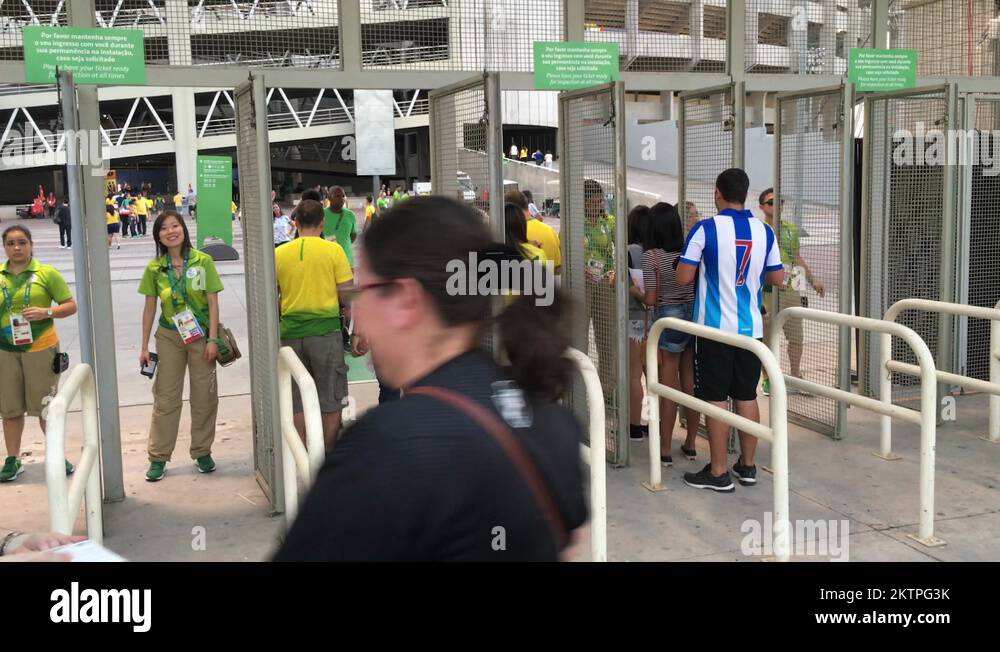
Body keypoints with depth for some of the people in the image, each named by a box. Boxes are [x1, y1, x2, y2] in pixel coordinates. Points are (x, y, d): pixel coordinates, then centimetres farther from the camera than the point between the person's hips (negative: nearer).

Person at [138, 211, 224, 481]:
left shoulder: (203, 261, -6)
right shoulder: (155, 268, 0)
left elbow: (213, 302, -5)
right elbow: (149, 308, 6)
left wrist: (213, 339, -10)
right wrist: (144, 346, 5)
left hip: (201, 336, -1)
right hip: (169, 337, 1)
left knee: (204, 396, 6)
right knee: (165, 397, 4)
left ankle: (202, 452, 21)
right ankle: (158, 457, 13)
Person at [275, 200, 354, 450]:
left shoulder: (279, 253, 1)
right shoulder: (333, 250, -7)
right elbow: (347, 294, -7)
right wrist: (348, 310, 13)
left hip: (290, 332, 3)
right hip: (325, 330, -3)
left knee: (297, 402, 13)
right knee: (331, 400, 9)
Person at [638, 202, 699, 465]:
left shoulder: (651, 255, -12)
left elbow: (651, 299, -12)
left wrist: (634, 291, 6)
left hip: (668, 319, -4)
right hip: (694, 316, 4)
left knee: (668, 388, 3)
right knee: (691, 385, 12)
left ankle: (665, 450, 8)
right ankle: (690, 445, 22)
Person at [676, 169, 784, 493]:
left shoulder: (706, 229, -11)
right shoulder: (764, 231, 2)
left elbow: (683, 277, -10)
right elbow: (778, 278, 9)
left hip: (715, 327, -4)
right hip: (751, 328, 4)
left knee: (716, 398, 2)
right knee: (747, 396, 12)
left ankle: (718, 472, 7)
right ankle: (747, 466, 21)